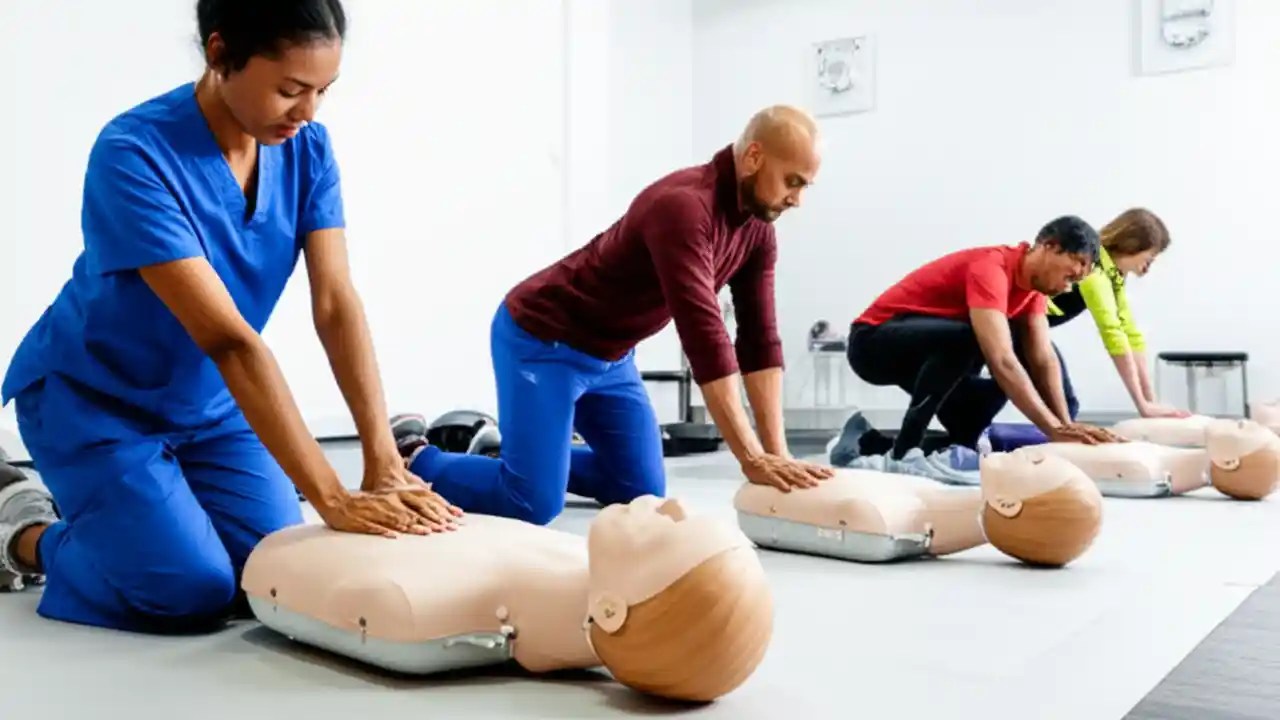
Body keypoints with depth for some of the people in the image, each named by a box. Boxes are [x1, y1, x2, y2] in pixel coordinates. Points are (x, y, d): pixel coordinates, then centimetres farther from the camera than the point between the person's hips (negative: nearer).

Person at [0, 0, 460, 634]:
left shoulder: (306, 146, -12)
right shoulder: (133, 155, -29)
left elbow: (336, 305, -19)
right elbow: (227, 338, -36)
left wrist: (384, 464, -29)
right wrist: (332, 500, -39)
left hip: (208, 403, 6)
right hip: (94, 399, -5)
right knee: (195, 594, -15)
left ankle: (100, 507, 23)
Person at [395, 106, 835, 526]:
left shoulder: (758, 230, -3)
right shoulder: (683, 206, -30)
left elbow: (759, 339, -3)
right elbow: (703, 336, -35)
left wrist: (776, 451, -9)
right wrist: (751, 458, -34)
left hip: (610, 355, 9)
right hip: (541, 339, -9)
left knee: (644, 493, 9)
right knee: (533, 503, -14)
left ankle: (534, 453, 28)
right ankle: (414, 458, 10)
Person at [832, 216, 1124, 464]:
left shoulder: (1034, 279, 0)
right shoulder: (991, 268, -28)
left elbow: (1043, 358, -7)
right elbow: (1002, 362, -39)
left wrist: (1066, 424, -20)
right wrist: (1055, 429, -42)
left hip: (926, 350, 9)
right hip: (875, 340, -9)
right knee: (964, 337, -36)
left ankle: (868, 442, 11)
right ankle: (904, 452, -25)